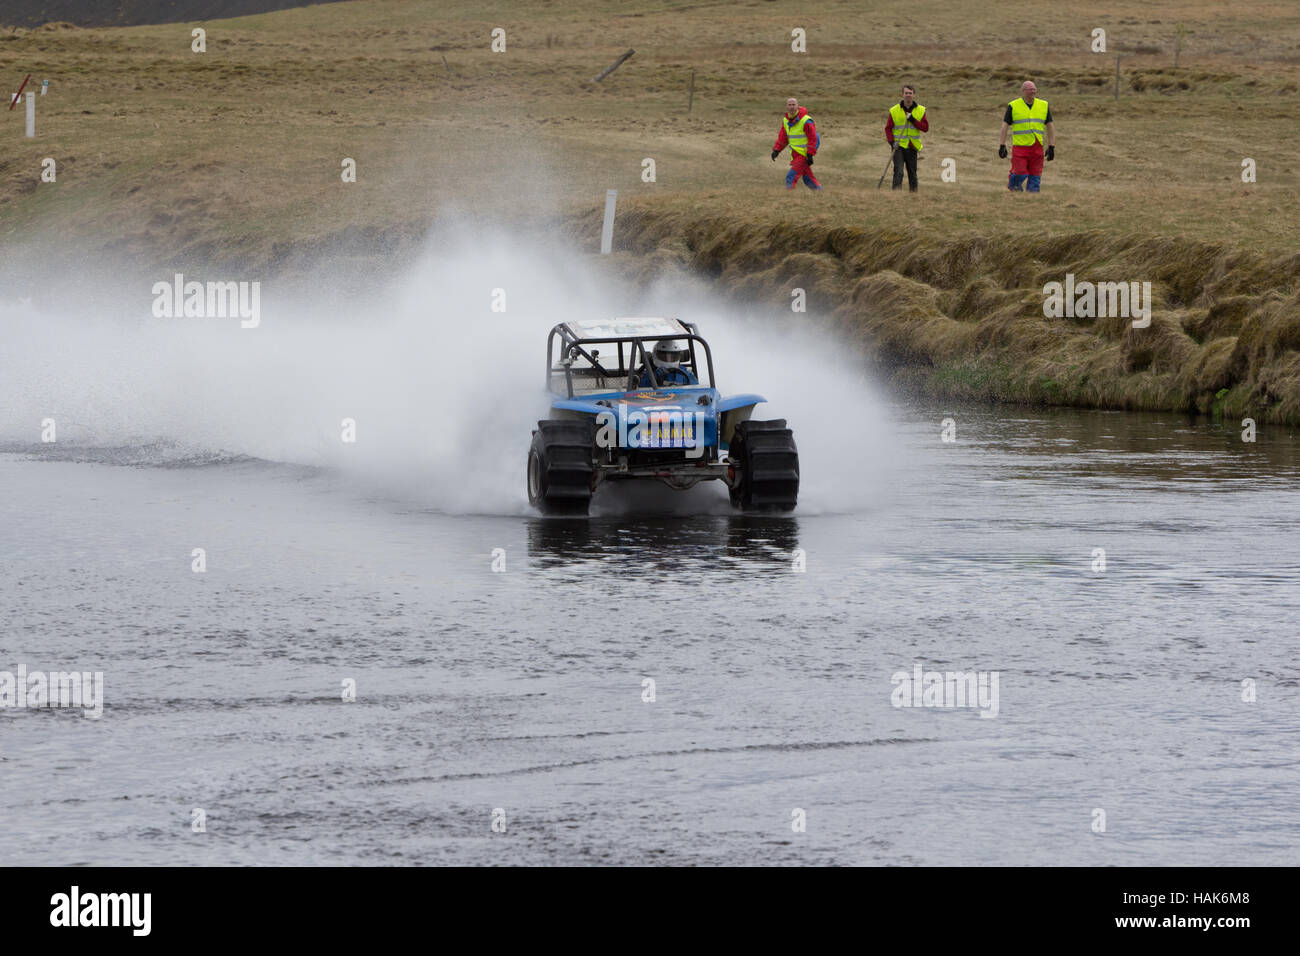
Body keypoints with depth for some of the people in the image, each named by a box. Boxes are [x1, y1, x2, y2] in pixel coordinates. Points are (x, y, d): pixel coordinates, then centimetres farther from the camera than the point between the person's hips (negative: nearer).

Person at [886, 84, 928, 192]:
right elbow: (888, 128, 4)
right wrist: (892, 142, -11)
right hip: (899, 146, -2)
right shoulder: (894, 110, 1)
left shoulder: (921, 110, 5)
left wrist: (913, 120, -15)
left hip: (912, 147, 2)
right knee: (898, 172, -16)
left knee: (912, 173, 11)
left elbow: (926, 128, -2)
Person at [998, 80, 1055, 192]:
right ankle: (1012, 183, 20)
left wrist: (1051, 147, 5)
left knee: (1035, 178, -1)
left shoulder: (1044, 106, 8)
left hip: (1037, 148, 3)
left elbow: (1050, 127, 11)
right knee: (1020, 175, -10)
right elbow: (1005, 126, 1)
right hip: (1019, 146, -3)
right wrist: (1002, 146, -4)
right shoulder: (1013, 106, 0)